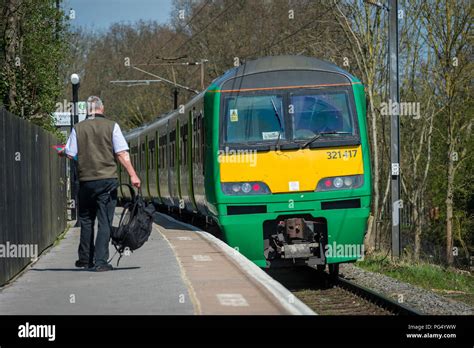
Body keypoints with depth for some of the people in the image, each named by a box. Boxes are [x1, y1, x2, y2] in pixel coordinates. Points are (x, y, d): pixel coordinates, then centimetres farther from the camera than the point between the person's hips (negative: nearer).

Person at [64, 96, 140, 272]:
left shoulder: (78, 128, 2)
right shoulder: (111, 126, -2)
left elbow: (70, 154, 1)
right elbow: (122, 153, -7)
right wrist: (133, 175, -6)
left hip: (86, 180, 2)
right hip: (107, 178, -2)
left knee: (86, 220, 16)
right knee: (105, 221, 0)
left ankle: (85, 258, 22)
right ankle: (100, 261, -6)